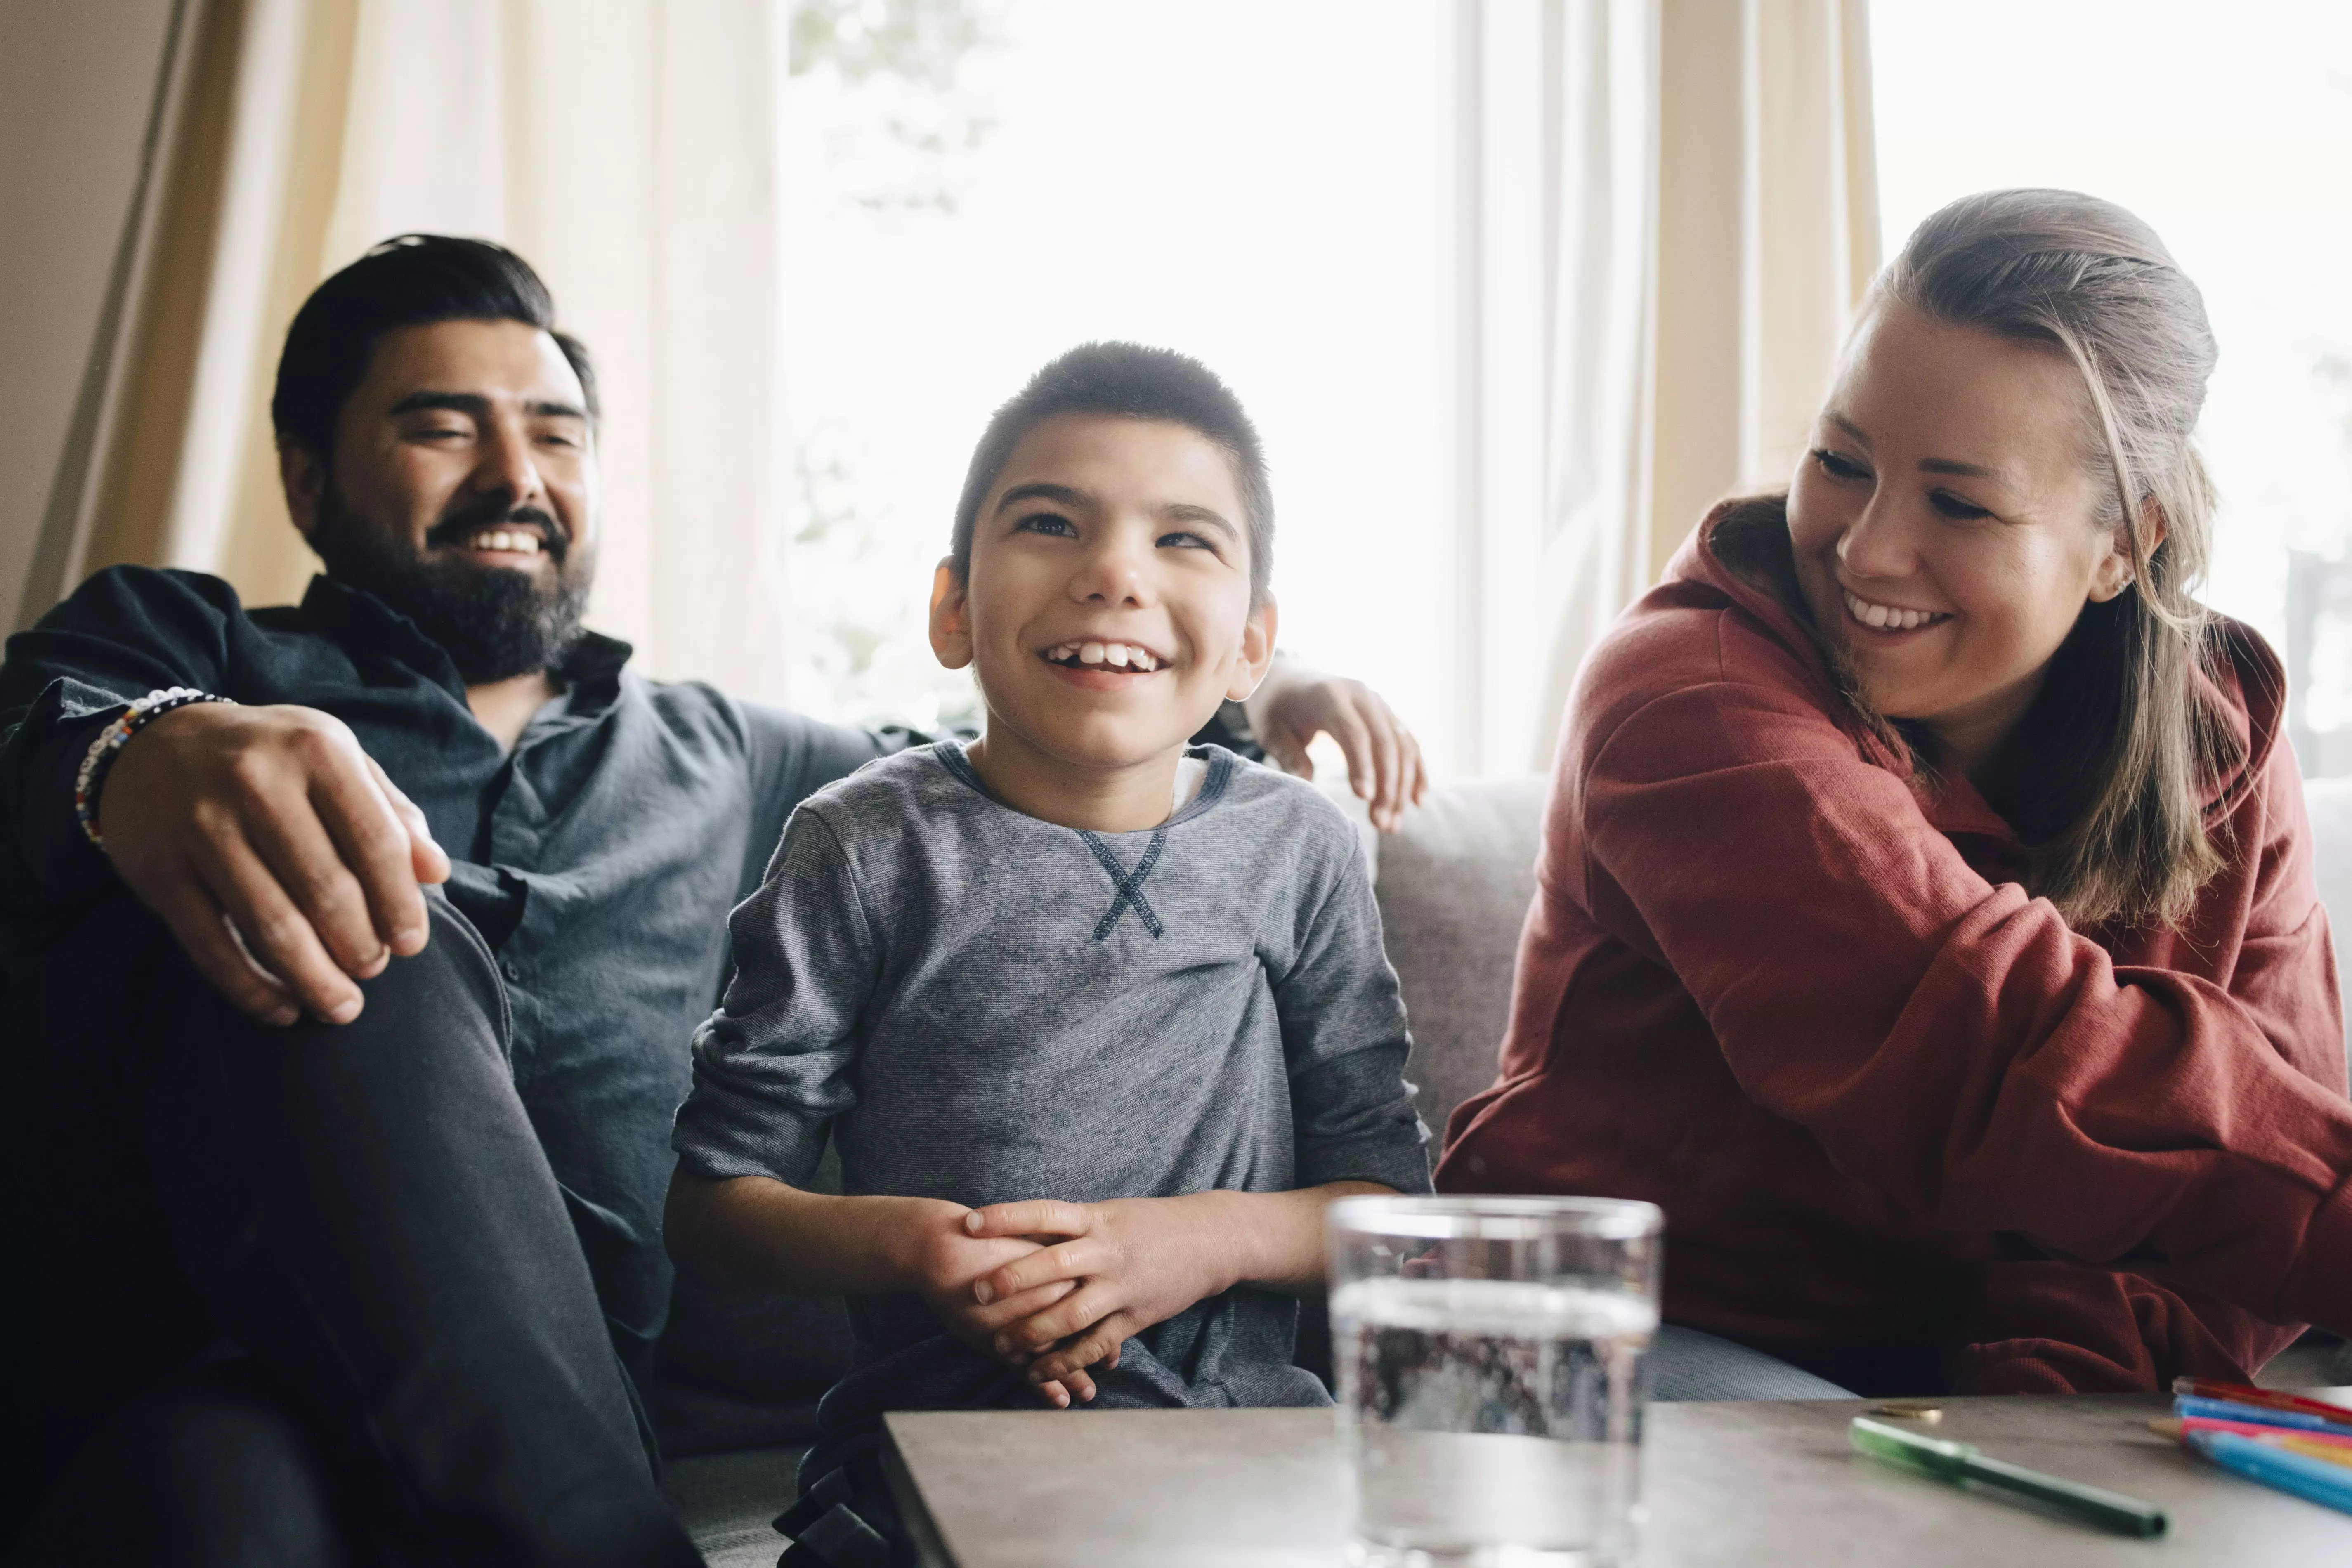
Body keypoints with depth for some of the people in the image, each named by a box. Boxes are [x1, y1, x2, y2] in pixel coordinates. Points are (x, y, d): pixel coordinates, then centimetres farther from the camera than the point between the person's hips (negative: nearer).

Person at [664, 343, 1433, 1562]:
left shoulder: (1296, 849, 9)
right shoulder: (870, 847, 3)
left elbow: (1392, 1196, 8)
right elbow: (711, 1198, 4)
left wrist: (1214, 1239, -11)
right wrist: (896, 1242, -15)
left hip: (1240, 1443, 3)